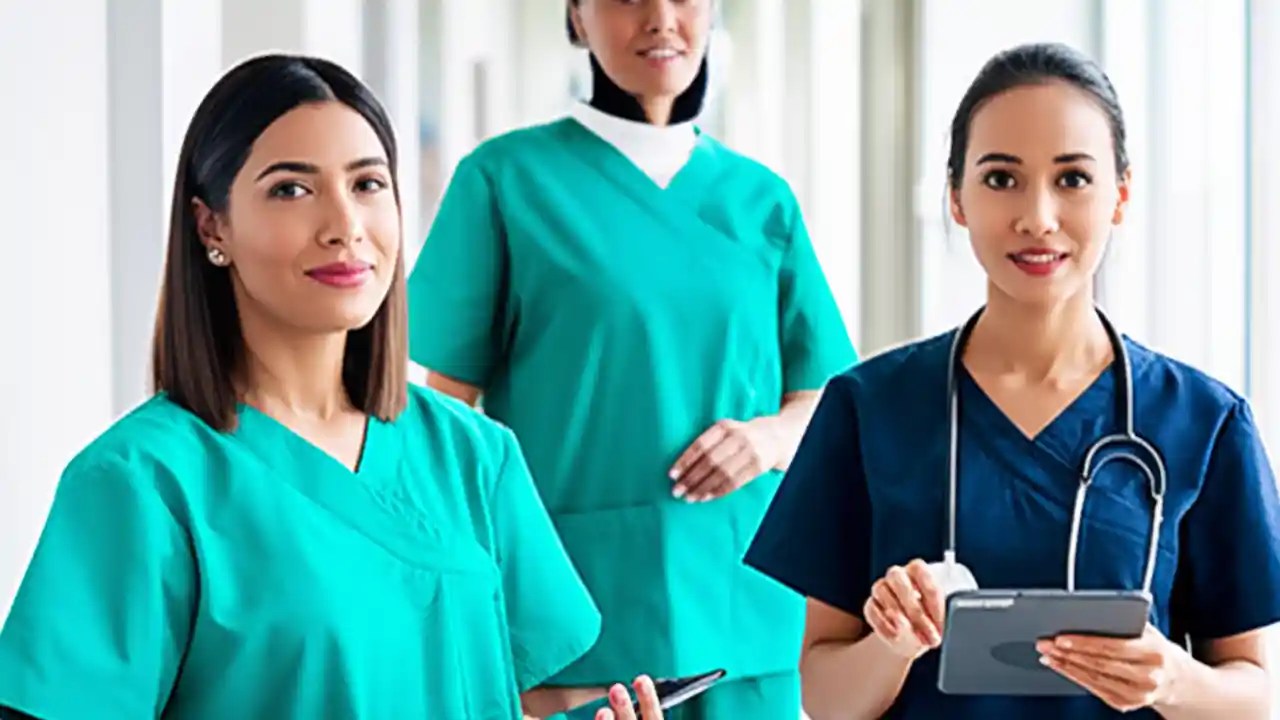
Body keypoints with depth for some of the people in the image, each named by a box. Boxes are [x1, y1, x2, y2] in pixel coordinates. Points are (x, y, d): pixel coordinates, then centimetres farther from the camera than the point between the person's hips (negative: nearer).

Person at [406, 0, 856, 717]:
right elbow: (448, 408, -1)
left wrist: (771, 435, -8)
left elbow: (829, 399, 14)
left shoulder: (761, 198, 10)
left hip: (742, 605, 4)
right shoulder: (506, 178, -1)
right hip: (576, 606, -3)